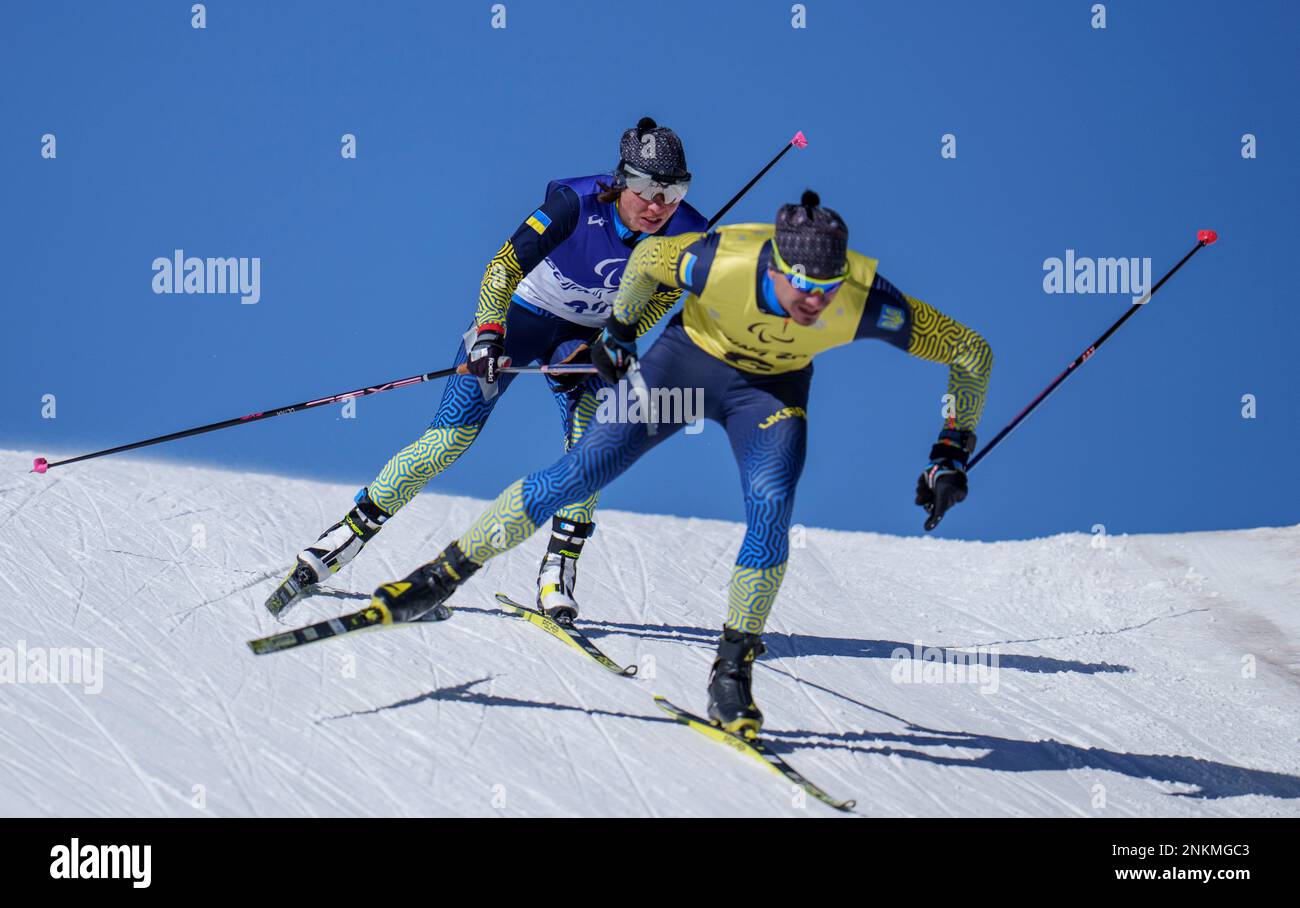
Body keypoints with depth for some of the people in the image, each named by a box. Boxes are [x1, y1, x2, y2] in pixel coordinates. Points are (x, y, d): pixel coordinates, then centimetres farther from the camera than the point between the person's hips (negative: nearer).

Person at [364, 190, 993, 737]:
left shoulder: (867, 302, -34)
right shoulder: (722, 263, -36)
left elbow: (972, 353, -21)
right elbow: (648, 257, -12)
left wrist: (952, 454, -20)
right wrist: (620, 330, 3)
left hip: (770, 389, 1)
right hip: (688, 357, -1)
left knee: (771, 508, -24)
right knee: (578, 473, -8)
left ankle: (732, 672, -8)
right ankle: (444, 574, 6)